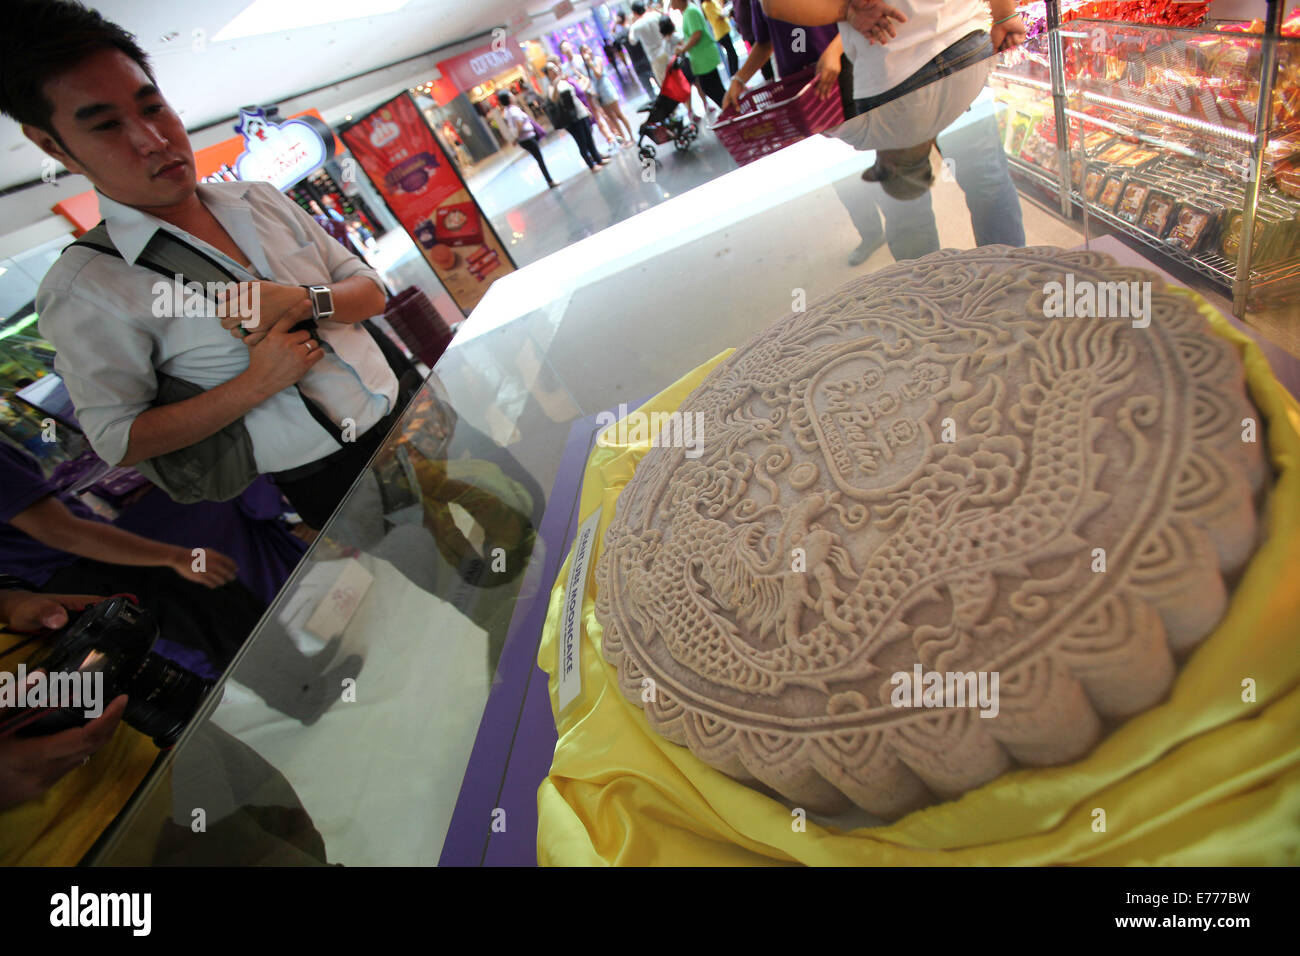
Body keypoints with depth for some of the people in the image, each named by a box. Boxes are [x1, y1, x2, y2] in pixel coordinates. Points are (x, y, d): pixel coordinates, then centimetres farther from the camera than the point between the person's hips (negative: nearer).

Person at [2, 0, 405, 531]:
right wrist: (255, 384, -22)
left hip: (403, 419, 5)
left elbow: (371, 290, 5)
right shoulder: (83, 287, -11)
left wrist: (304, 301, -18)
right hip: (327, 477, -4)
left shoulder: (260, 200, 3)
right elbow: (118, 440, -8)